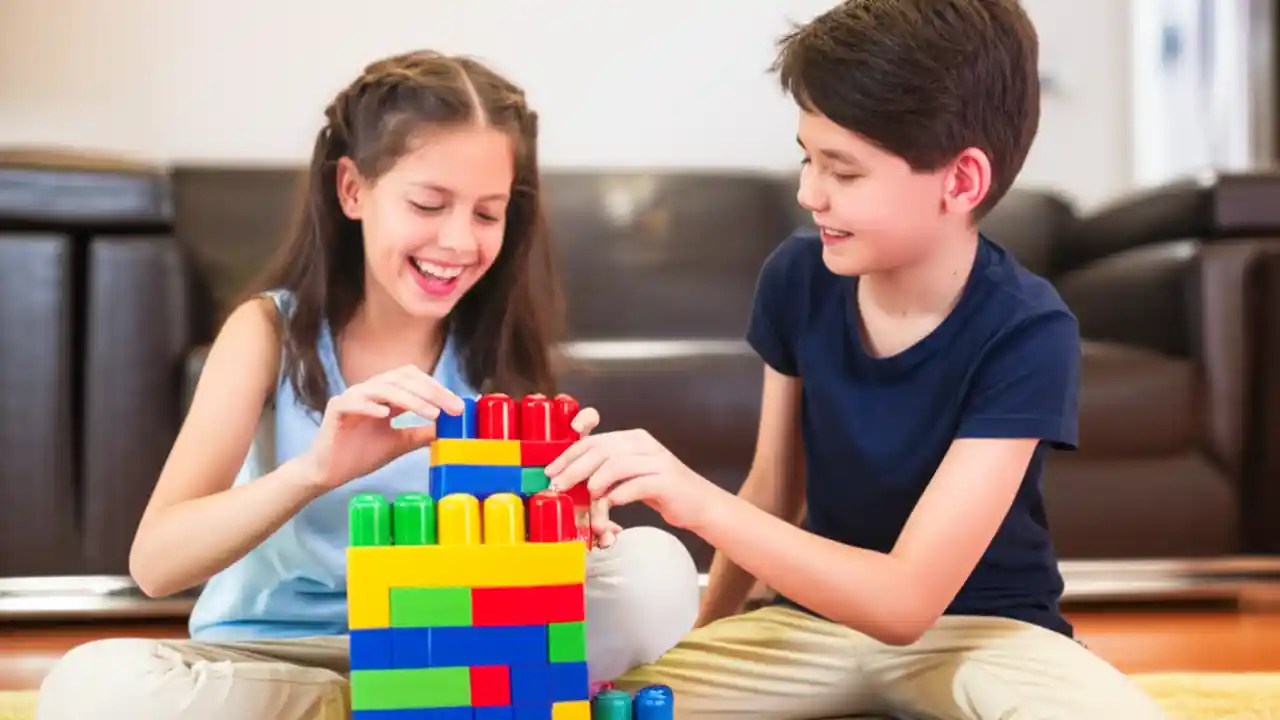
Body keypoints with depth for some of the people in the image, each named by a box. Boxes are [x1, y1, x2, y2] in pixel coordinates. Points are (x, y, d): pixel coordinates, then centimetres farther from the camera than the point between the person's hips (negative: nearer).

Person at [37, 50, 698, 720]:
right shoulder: (268, 329, -6)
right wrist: (314, 470, -33)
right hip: (267, 657, 0)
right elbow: (154, 563, -16)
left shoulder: (496, 347, 0)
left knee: (655, 571, -20)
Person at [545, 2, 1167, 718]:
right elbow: (773, 491, 5)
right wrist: (707, 641, 7)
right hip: (821, 611, 4)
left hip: (980, 626, -4)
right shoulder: (797, 278, -10)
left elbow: (906, 601, -29)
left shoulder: (1026, 334, -24)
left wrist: (700, 502, -39)